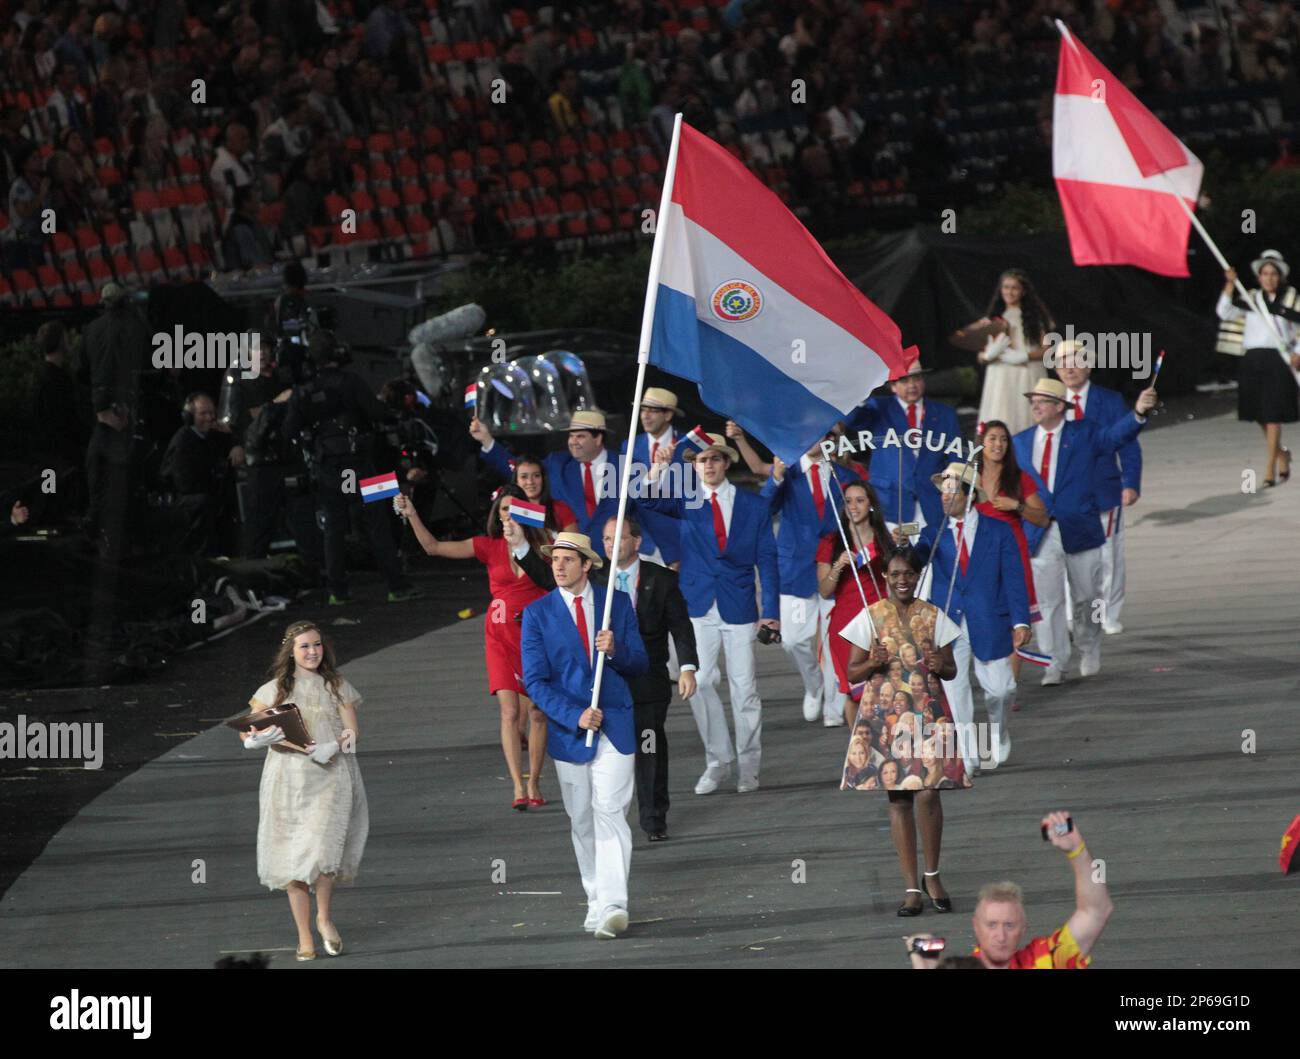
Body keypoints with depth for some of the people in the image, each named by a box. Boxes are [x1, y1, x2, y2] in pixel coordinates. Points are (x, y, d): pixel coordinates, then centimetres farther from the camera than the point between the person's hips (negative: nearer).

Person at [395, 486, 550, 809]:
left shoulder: (542, 545, 1)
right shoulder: (490, 547, 2)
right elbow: (434, 547, 1)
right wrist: (411, 515, -11)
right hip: (501, 635, 0)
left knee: (538, 713, 3)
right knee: (510, 712, -10)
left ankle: (534, 783, 16)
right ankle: (518, 788, -13)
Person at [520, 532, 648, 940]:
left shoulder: (618, 604, 5)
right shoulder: (537, 614, 1)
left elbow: (640, 664, 8)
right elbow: (535, 680, -4)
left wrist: (616, 650, -15)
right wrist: (575, 716, -15)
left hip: (615, 725, -1)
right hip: (568, 729, 1)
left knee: (609, 813, -13)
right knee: (582, 821, 8)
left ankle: (613, 906, -20)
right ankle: (596, 901, 20)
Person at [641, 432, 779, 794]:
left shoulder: (754, 506, 5)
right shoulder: (686, 502, 6)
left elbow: (767, 560, 4)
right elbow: (650, 501, -10)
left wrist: (770, 610, -3)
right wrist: (658, 469, -29)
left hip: (739, 607, -1)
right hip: (699, 605, 1)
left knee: (743, 687, 1)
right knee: (700, 682, -6)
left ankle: (749, 766, 12)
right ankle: (718, 761, 6)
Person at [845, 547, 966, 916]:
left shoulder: (933, 617, 5)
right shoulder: (871, 617, 3)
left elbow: (951, 670, 10)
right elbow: (853, 673, 4)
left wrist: (940, 667, -13)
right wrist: (873, 664, -17)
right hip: (888, 714, 0)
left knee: (928, 793, -10)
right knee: (898, 796, 1)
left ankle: (932, 876, 8)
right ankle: (911, 887, 5)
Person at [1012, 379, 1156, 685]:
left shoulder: (1084, 434, 1)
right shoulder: (1020, 442, 9)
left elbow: (1117, 435, -14)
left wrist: (1139, 413, -33)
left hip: (1080, 531, -1)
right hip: (1040, 535, 1)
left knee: (1086, 597, 10)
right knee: (1048, 601, -2)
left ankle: (1089, 653, 30)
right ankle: (1054, 664, 2)